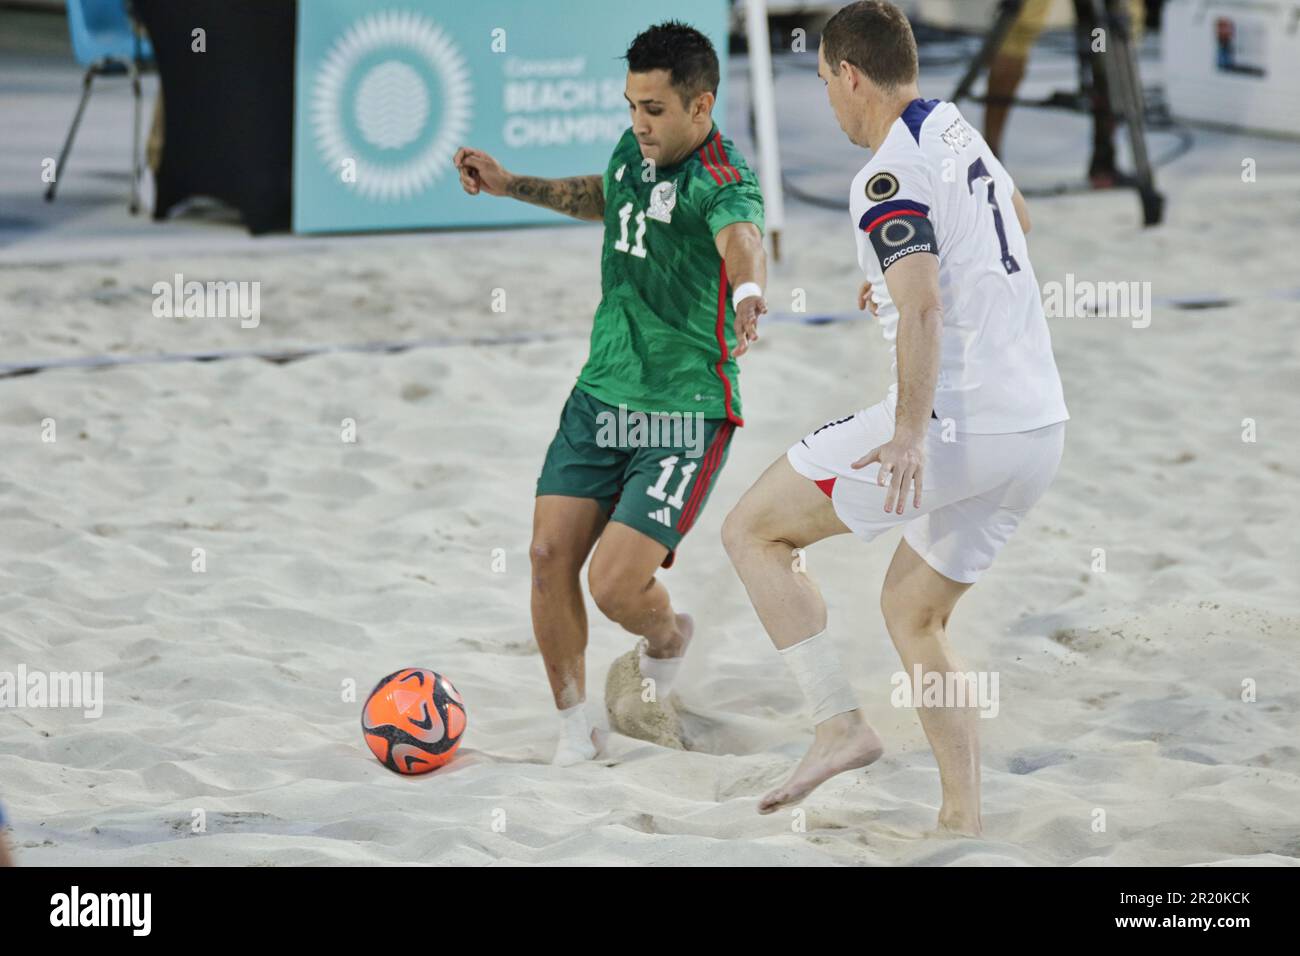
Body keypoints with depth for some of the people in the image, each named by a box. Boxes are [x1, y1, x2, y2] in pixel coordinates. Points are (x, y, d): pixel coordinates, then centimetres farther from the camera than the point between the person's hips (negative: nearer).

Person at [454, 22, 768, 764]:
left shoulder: (723, 181, -21)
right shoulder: (634, 150, 4)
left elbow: (743, 238, -46)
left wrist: (748, 293, -68)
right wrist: (512, 186, 25)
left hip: (685, 417, -7)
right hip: (601, 396, 7)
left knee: (615, 584, -16)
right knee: (551, 556, -2)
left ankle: (667, 645, 22)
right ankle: (574, 734, 16)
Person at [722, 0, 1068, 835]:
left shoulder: (890, 179, -12)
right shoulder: (959, 131, 16)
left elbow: (922, 308, -26)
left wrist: (911, 434, -35)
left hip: (960, 422, -9)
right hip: (1040, 426, 9)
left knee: (753, 529, 2)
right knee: (914, 612, 20)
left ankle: (841, 724, -5)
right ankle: (964, 824, 14)